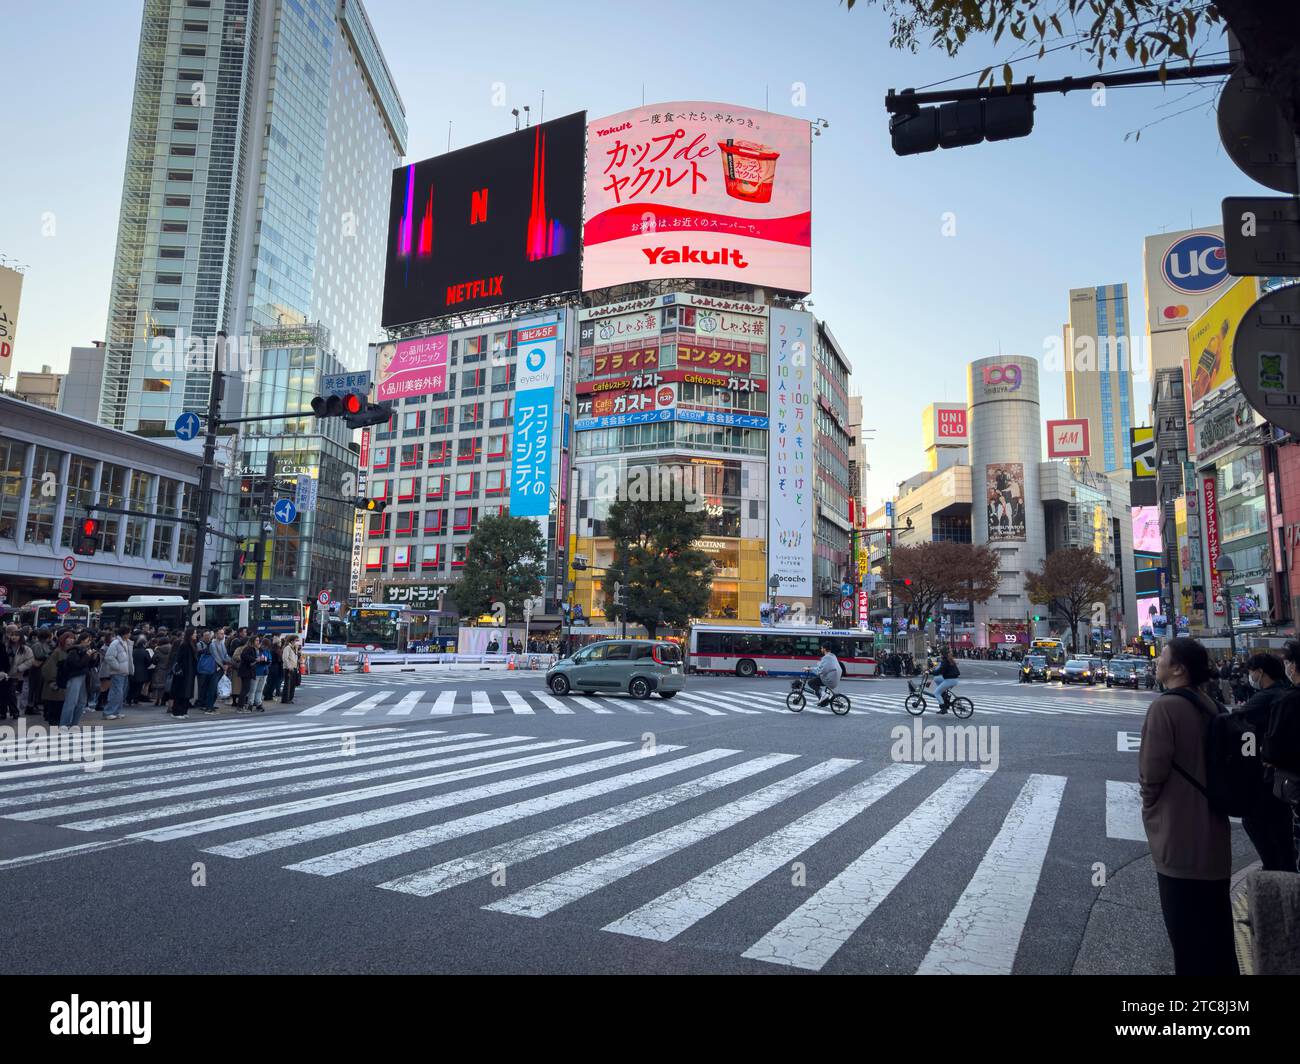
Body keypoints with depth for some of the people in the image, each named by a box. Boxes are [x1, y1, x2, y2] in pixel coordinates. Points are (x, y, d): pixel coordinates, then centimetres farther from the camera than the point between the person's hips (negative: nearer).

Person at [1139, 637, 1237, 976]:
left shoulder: (1164, 707, -20)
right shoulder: (1208, 706, 5)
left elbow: (1151, 772, -20)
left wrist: (1150, 805, -1)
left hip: (1179, 839, -8)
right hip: (1212, 837, 8)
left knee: (1188, 936, 5)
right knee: (1215, 930, 21)